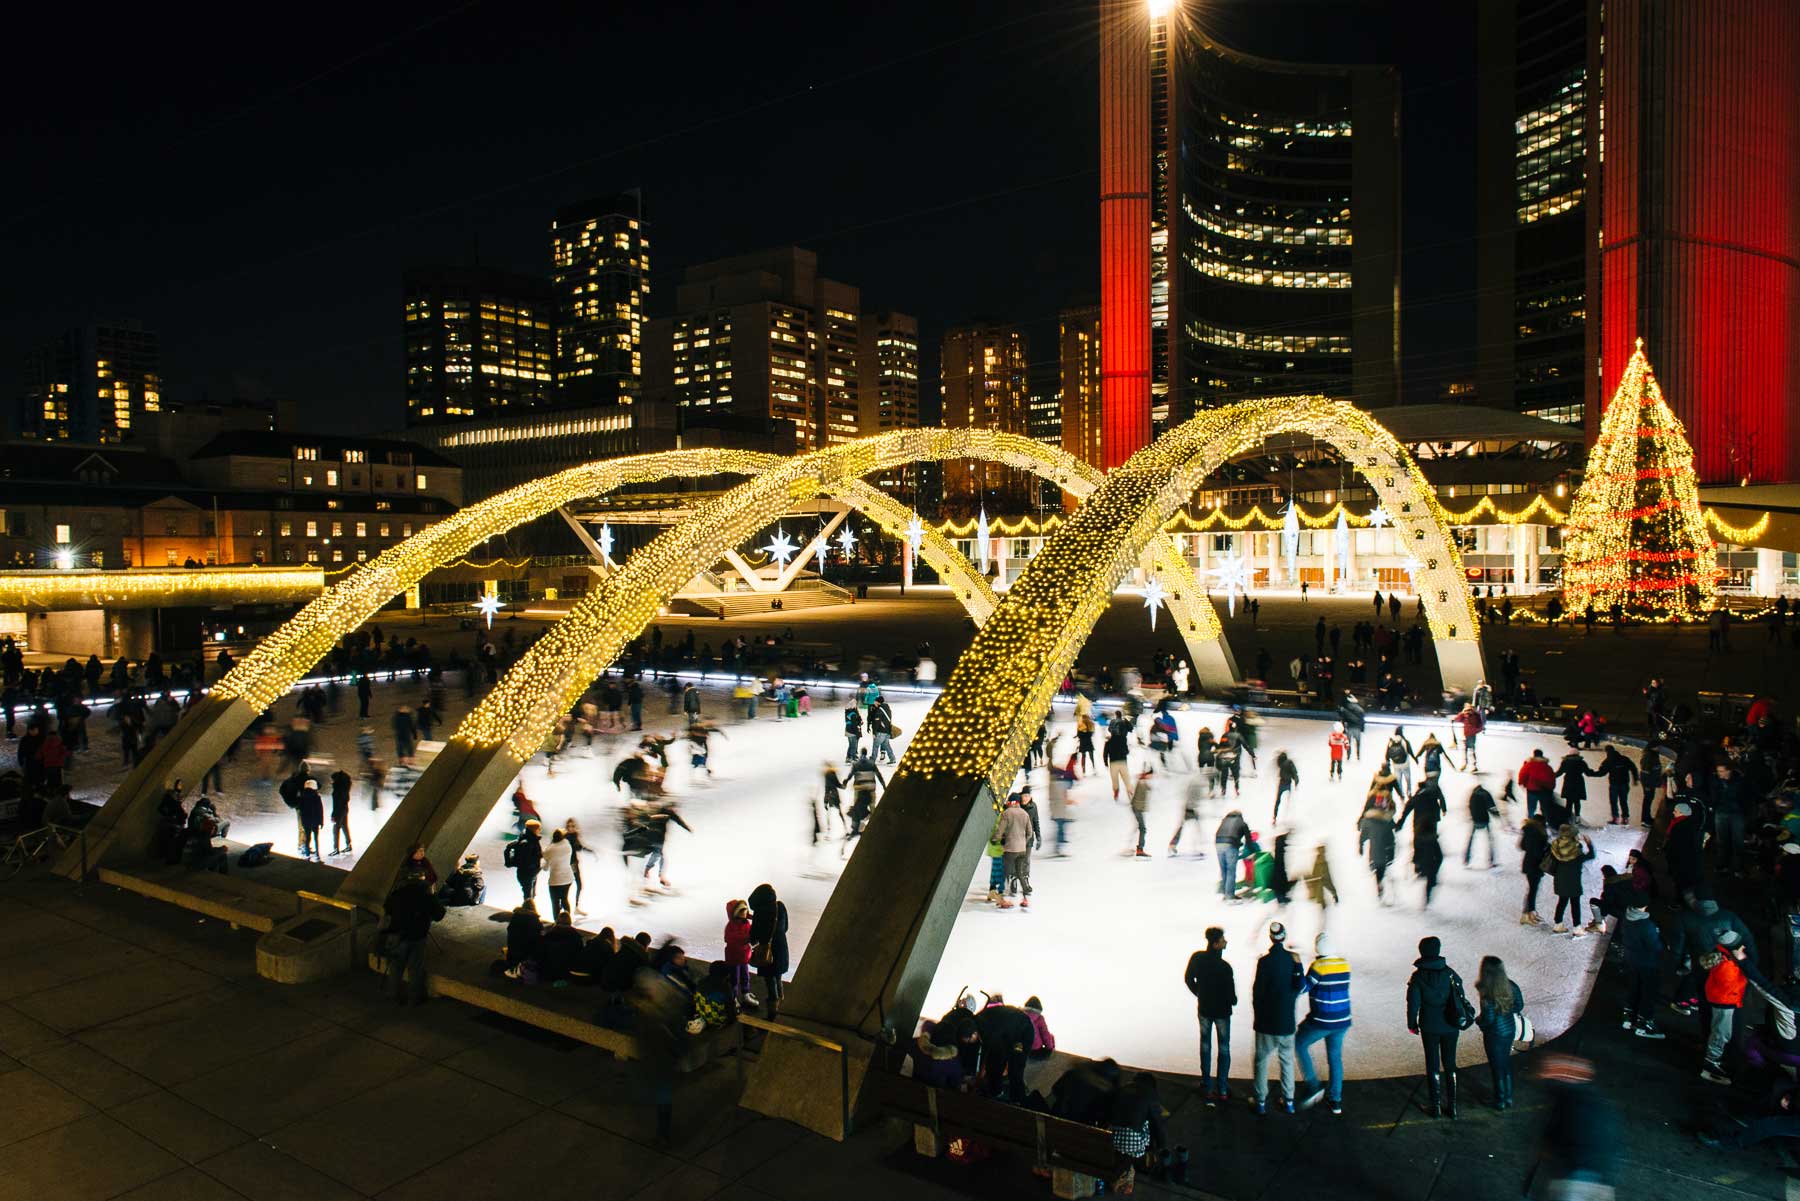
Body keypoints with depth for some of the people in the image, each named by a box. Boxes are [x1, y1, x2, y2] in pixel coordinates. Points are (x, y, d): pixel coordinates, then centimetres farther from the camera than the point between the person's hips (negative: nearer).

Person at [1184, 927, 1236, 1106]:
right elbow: (1231, 994, -19)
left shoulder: (1196, 958, -11)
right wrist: (1233, 1001, 4)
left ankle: (1208, 1087, 21)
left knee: (1205, 1046, 16)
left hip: (1204, 1008, 4)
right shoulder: (1224, 967, -26)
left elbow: (1188, 978, 3)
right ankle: (1222, 1090, 13)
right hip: (1222, 1010, -4)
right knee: (1224, 1049, 10)